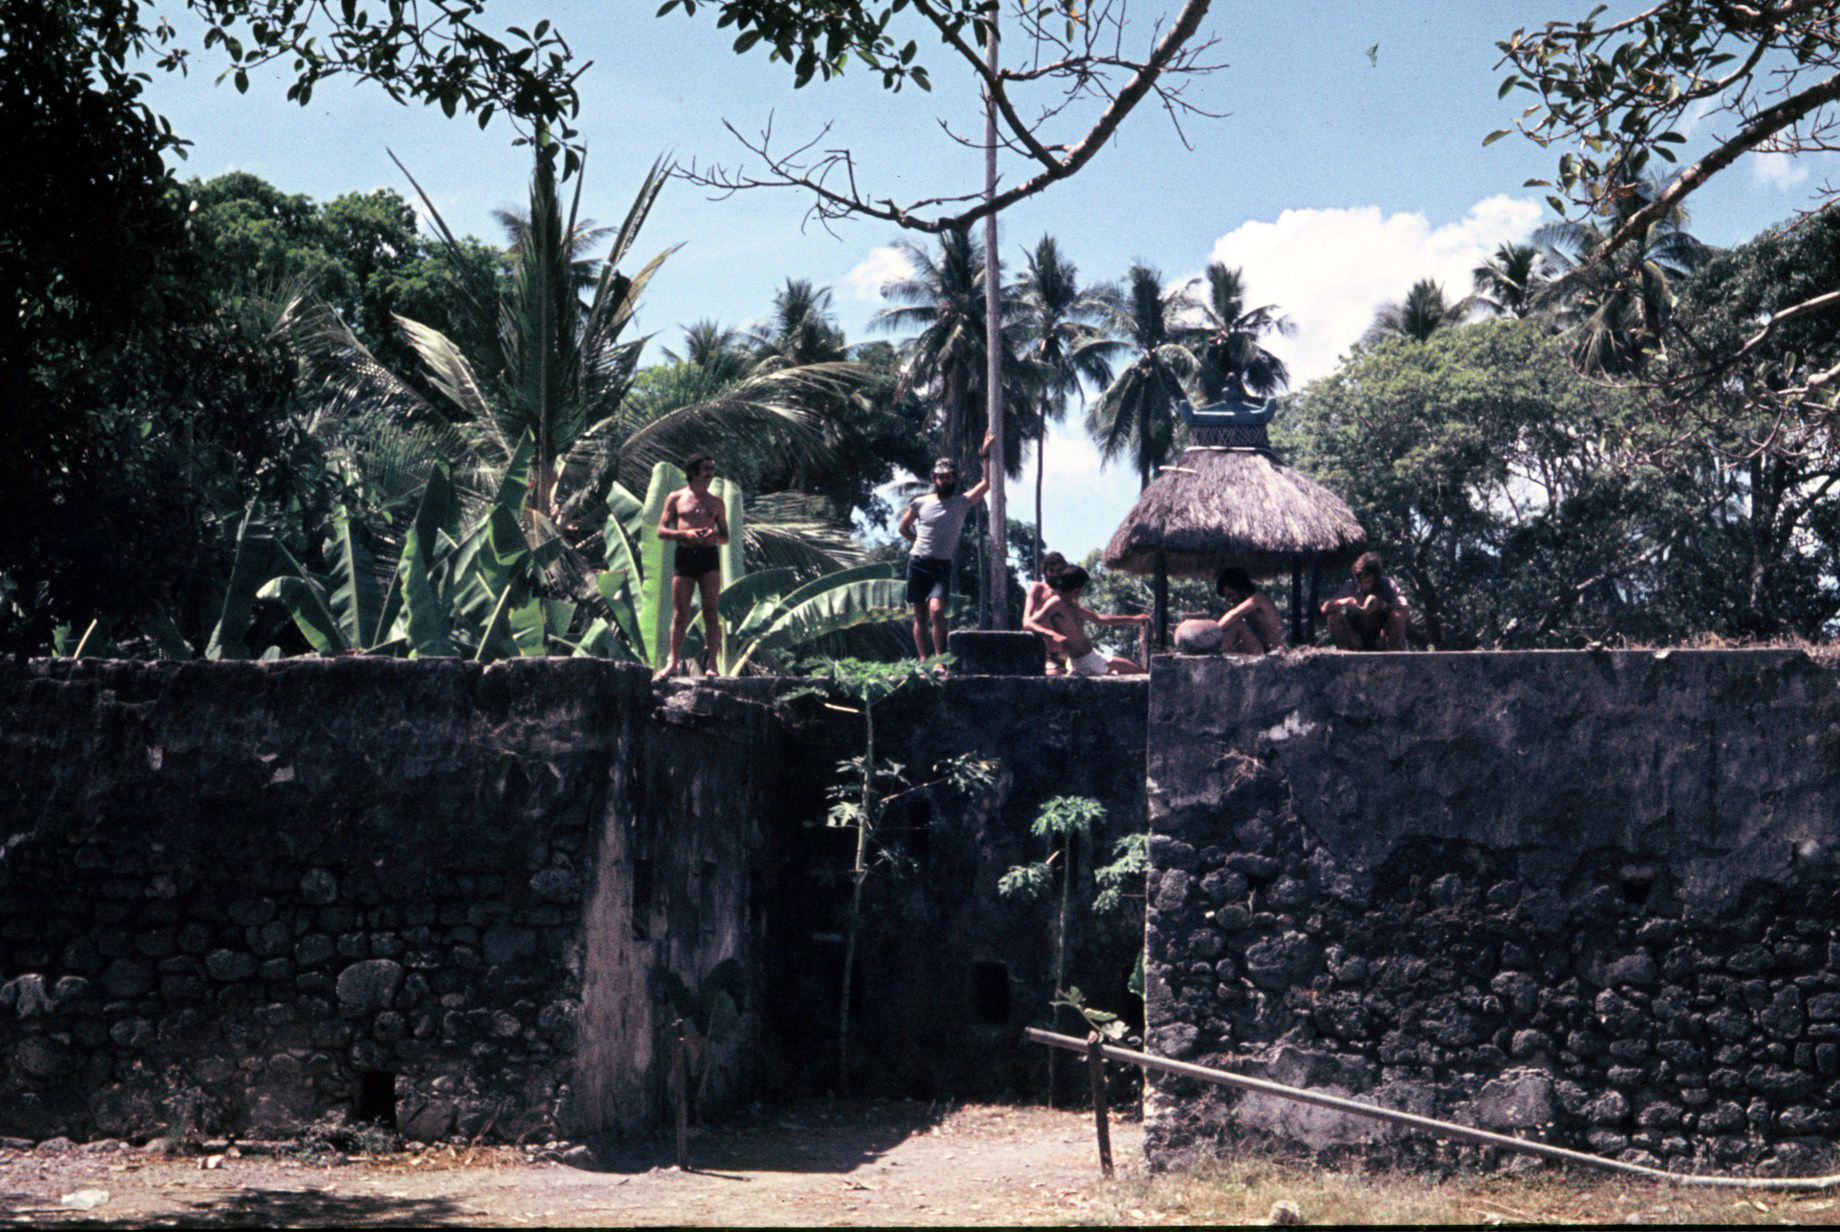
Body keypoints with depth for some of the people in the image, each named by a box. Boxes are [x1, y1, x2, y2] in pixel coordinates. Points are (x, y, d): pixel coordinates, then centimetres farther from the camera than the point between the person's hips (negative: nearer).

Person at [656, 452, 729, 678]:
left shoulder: (715, 503, 14)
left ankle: (711, 663, -8)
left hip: (709, 556, 1)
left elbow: (726, 537, 16)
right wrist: (685, 534, -11)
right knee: (680, 613, -1)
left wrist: (714, 536, -8)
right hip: (684, 556, -1)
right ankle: (673, 662, 3)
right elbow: (661, 531, 5)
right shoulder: (676, 498, 10)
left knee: (710, 611, -6)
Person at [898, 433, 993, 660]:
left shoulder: (962, 503, 3)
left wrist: (985, 456, -12)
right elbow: (903, 527, 21)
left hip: (942, 566, -2)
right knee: (920, 616, 4)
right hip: (918, 563, 2)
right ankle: (923, 661, 9)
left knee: (936, 610, -22)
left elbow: (987, 483, -7)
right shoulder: (921, 503, 7)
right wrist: (919, 542, 9)